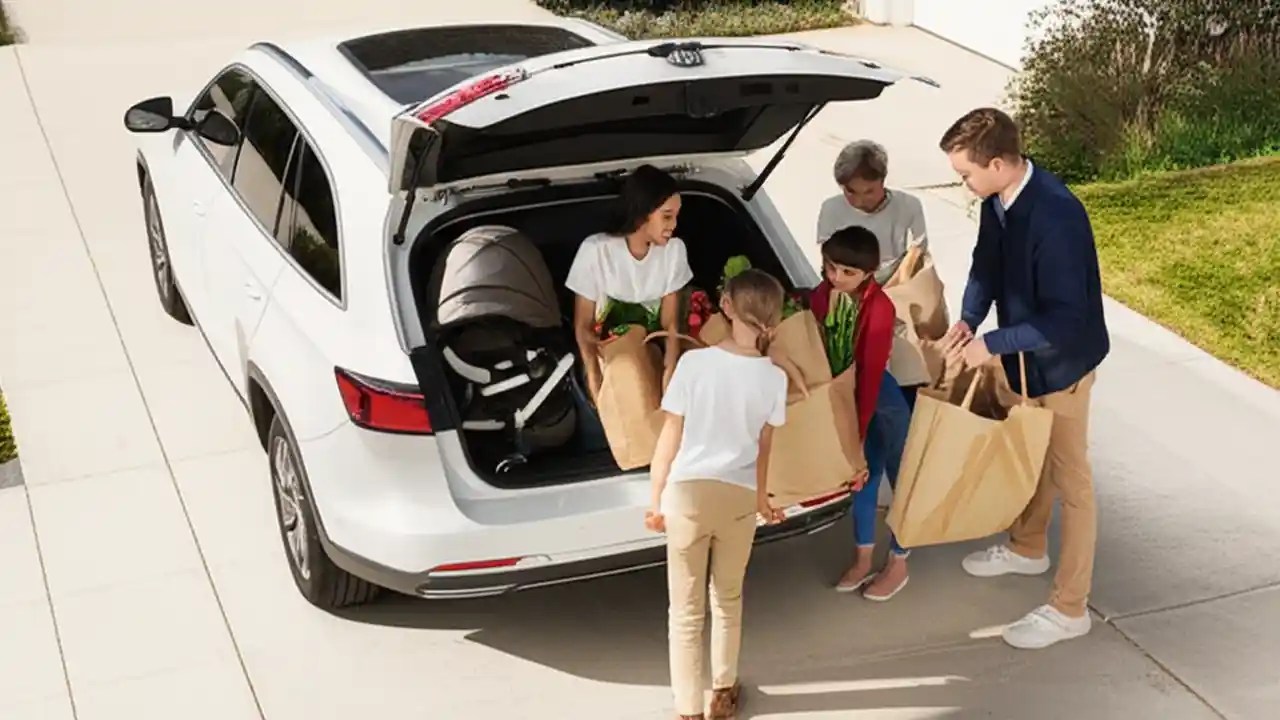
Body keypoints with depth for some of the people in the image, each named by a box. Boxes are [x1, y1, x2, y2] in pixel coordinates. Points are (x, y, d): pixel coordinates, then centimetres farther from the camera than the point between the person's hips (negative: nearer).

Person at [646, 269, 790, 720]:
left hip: (688, 492, -2)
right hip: (739, 497, 2)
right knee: (728, 599, 23)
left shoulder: (694, 362, -13)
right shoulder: (774, 377, -6)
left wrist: (655, 498, 6)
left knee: (686, 609, 10)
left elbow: (670, 438, -7)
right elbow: (763, 447, 6)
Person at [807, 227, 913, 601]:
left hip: (888, 400, -6)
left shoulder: (879, 307, -29)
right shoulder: (822, 295, -11)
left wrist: (858, 429, -27)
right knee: (863, 475, 17)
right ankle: (863, 558, 31)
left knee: (901, 479, 9)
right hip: (848, 398, 6)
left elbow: (872, 373, -28)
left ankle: (898, 564, 24)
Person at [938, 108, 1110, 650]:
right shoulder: (998, 199, -8)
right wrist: (969, 318, -7)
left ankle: (1069, 608, 14)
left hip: (1061, 361, -8)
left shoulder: (1056, 215, -34)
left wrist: (992, 343, -26)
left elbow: (1067, 317, -32)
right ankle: (1027, 548, 49)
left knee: (1069, 480, 3)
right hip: (1025, 354, 8)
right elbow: (986, 263, 9)